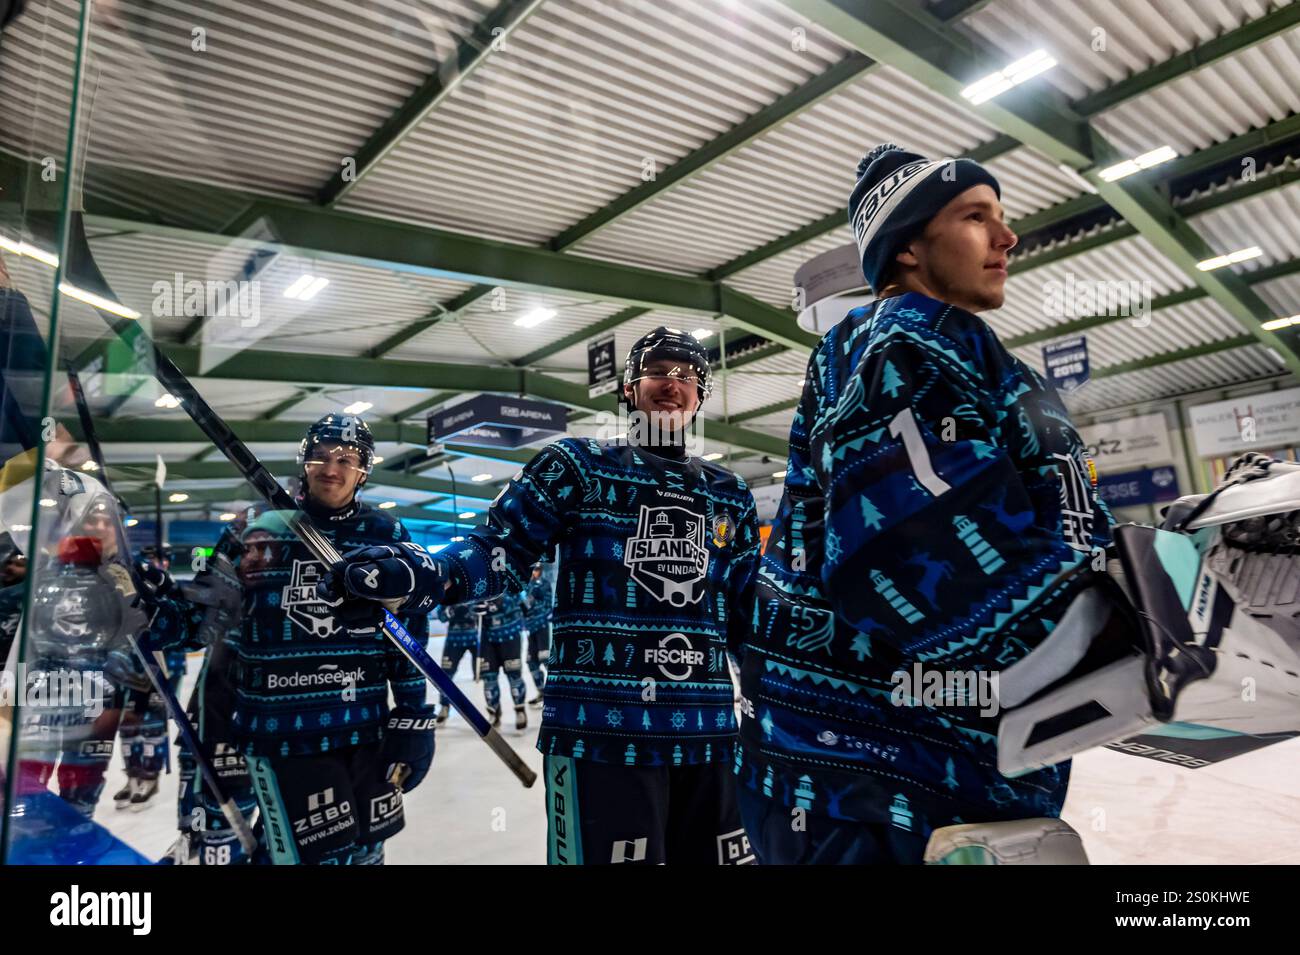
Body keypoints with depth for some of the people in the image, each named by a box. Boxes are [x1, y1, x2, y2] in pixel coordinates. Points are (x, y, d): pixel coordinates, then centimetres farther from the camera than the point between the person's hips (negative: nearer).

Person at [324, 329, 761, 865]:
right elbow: (503, 551, -5)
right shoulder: (578, 465, 2)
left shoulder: (730, 496, 15)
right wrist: (423, 575, -23)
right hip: (600, 728, -4)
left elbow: (748, 614, 17)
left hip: (706, 734, 5)